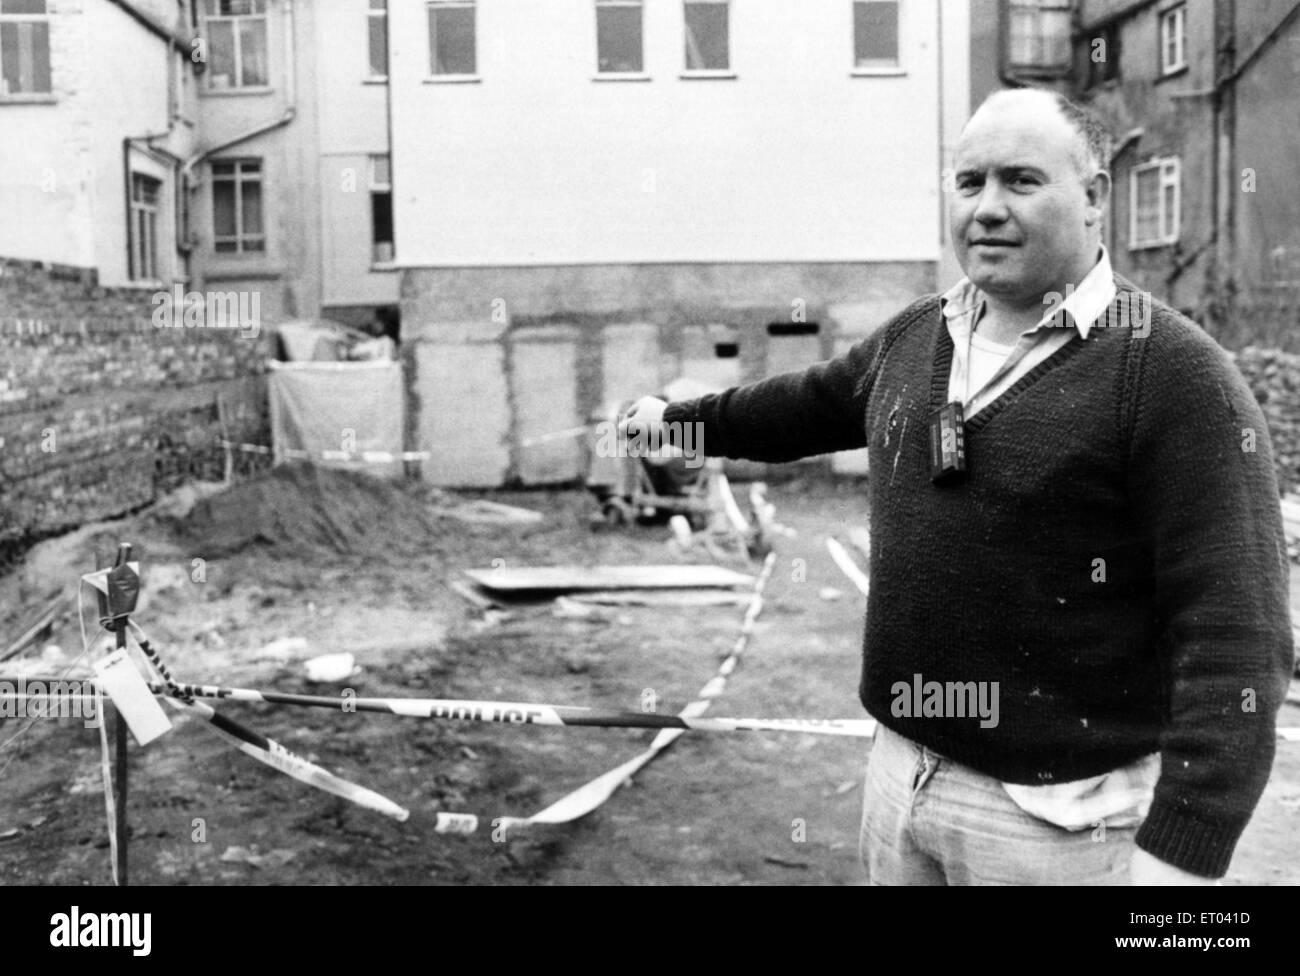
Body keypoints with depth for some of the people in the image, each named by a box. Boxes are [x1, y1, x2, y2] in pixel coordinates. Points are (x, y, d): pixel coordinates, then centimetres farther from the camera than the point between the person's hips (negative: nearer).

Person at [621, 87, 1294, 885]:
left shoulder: (1176, 373, -16)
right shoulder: (916, 338, 4)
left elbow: (1232, 630, -20)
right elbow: (810, 404, 23)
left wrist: (1180, 853, -26)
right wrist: (680, 416, 35)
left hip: (1059, 815, -6)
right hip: (901, 774, 6)